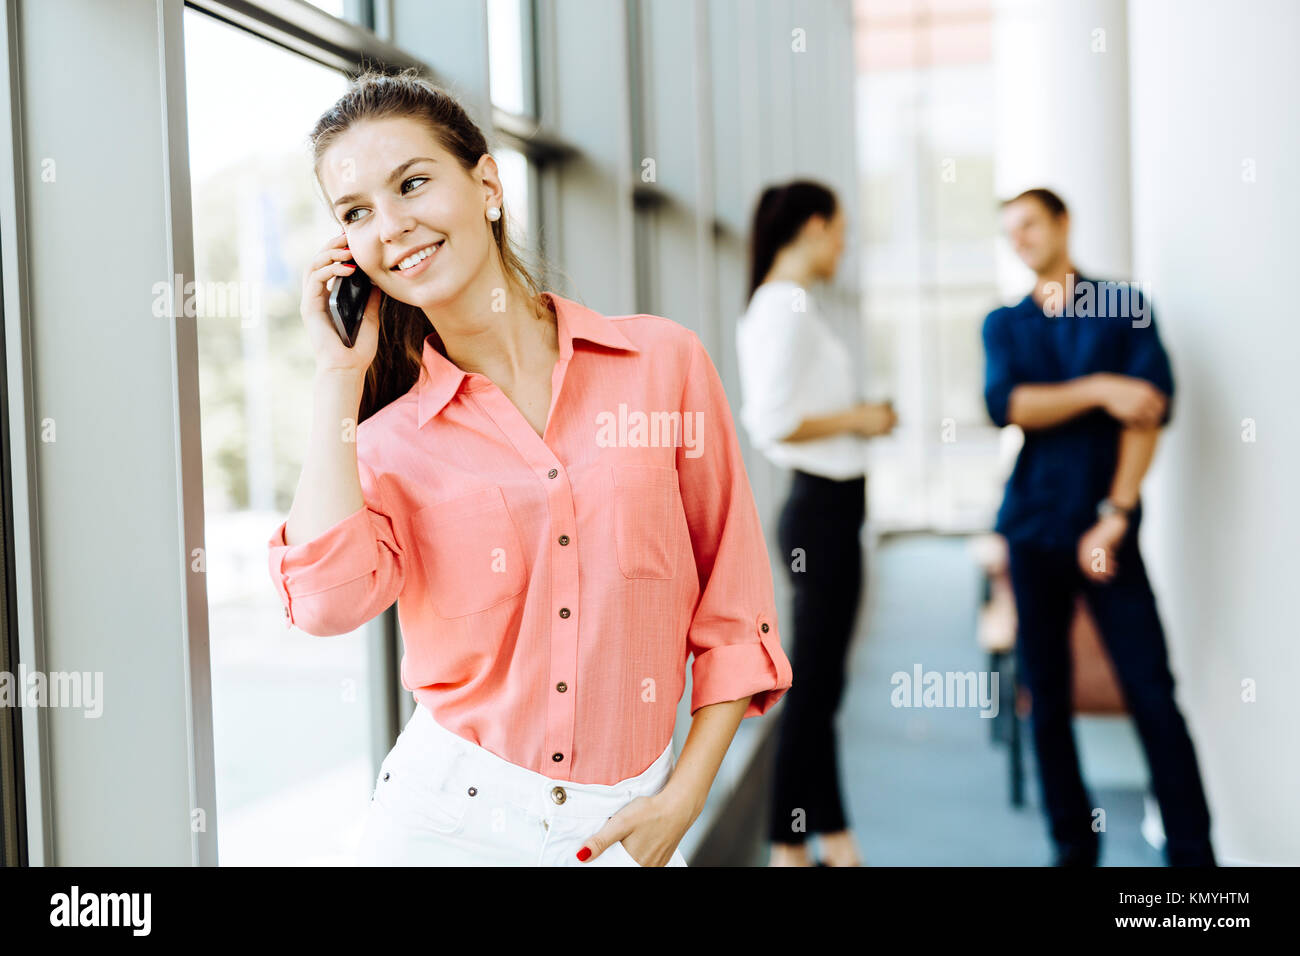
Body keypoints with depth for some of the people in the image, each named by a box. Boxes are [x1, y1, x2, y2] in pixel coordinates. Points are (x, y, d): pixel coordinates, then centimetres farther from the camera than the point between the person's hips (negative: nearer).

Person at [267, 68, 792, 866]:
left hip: (625, 828, 0)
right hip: (449, 818, 1)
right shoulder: (387, 439, -1)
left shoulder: (665, 361, -4)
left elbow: (734, 611, 1)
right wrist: (340, 374, -12)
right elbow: (327, 600, -21)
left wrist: (682, 800, -5)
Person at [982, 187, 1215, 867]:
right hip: (1033, 529, 2)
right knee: (1047, 700, 5)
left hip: (1106, 526, -2)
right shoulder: (1004, 324, 12)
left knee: (1153, 695, -7)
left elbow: (1152, 408, -4)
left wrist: (1115, 516, -12)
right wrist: (1099, 389, -15)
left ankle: (1192, 853, -1)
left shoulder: (1126, 306, 6)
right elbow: (1005, 404, -7)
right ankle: (1073, 846, 15)